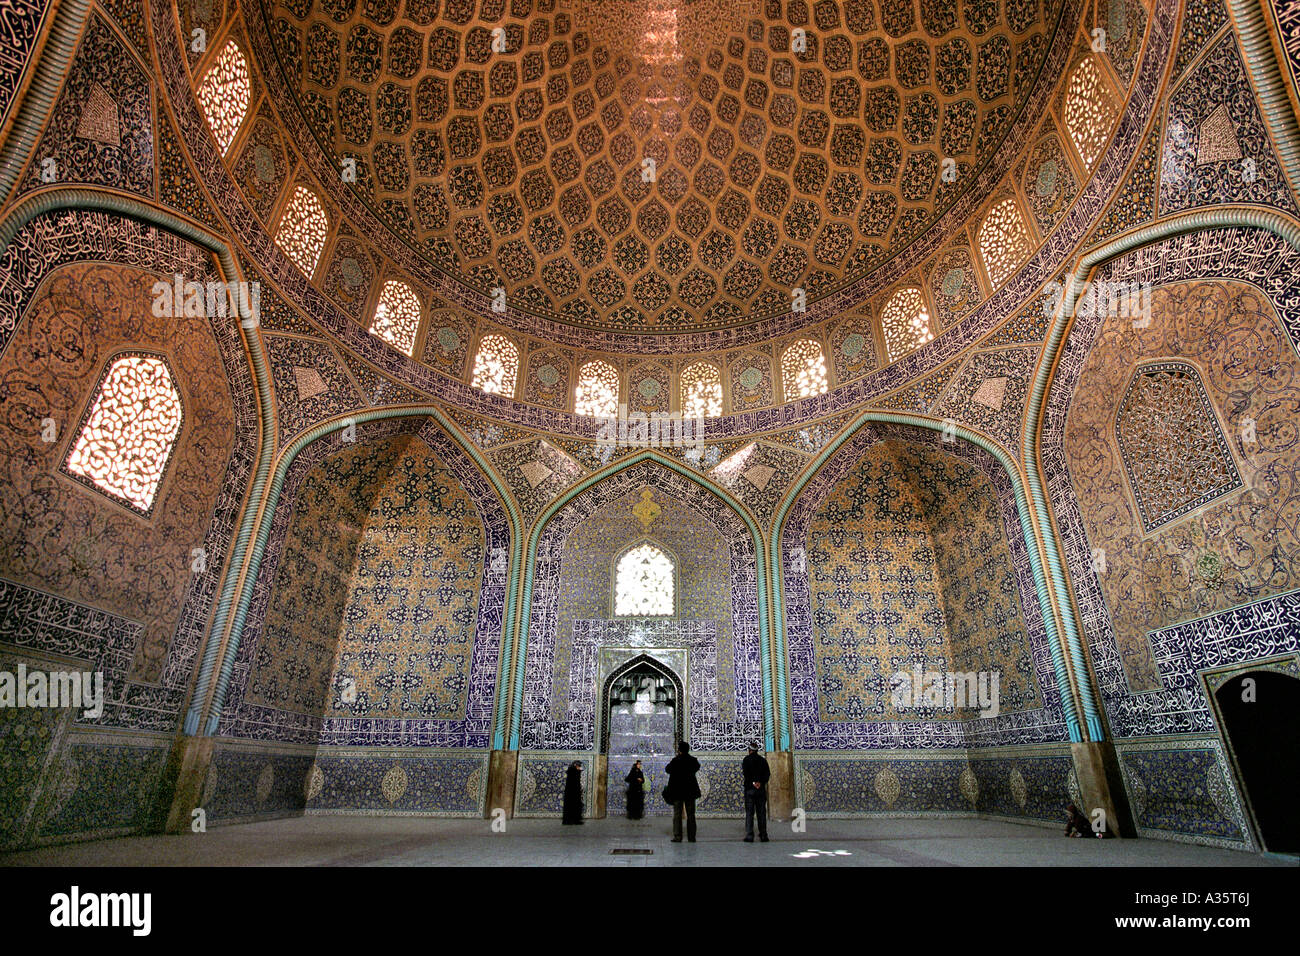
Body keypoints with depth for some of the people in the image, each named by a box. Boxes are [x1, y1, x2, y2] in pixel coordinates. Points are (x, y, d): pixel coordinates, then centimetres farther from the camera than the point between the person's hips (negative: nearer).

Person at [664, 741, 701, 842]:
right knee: (691, 815, 11)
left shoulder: (675, 761, -13)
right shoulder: (693, 760, -4)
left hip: (677, 792, -3)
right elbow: (697, 767, 17)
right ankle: (692, 837, 12)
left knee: (677, 814, 3)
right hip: (690, 791, 3)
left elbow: (667, 769, 2)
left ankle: (677, 837, -1)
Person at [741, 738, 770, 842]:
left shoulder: (746, 759, -2)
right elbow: (768, 774, 1)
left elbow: (745, 773, -13)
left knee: (749, 813, -1)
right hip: (761, 789, 3)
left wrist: (753, 783, -11)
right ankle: (763, 835, 8)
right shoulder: (763, 760, 7)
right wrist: (761, 782, -7)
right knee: (761, 812, 9)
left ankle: (749, 835, -7)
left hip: (749, 788, -3)